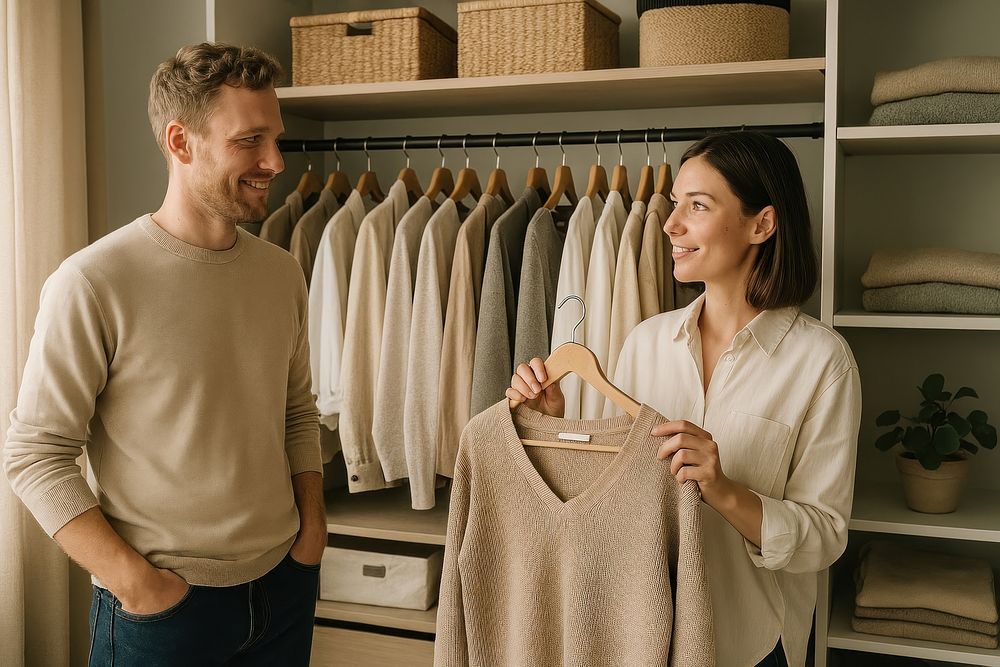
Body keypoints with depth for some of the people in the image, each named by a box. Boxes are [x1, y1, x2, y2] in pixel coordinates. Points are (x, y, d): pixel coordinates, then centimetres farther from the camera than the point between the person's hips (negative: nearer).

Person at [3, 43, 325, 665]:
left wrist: (312, 522, 2)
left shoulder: (283, 272, 2)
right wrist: (135, 581, -17)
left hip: (285, 581, 5)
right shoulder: (92, 284, -15)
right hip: (162, 605, -5)